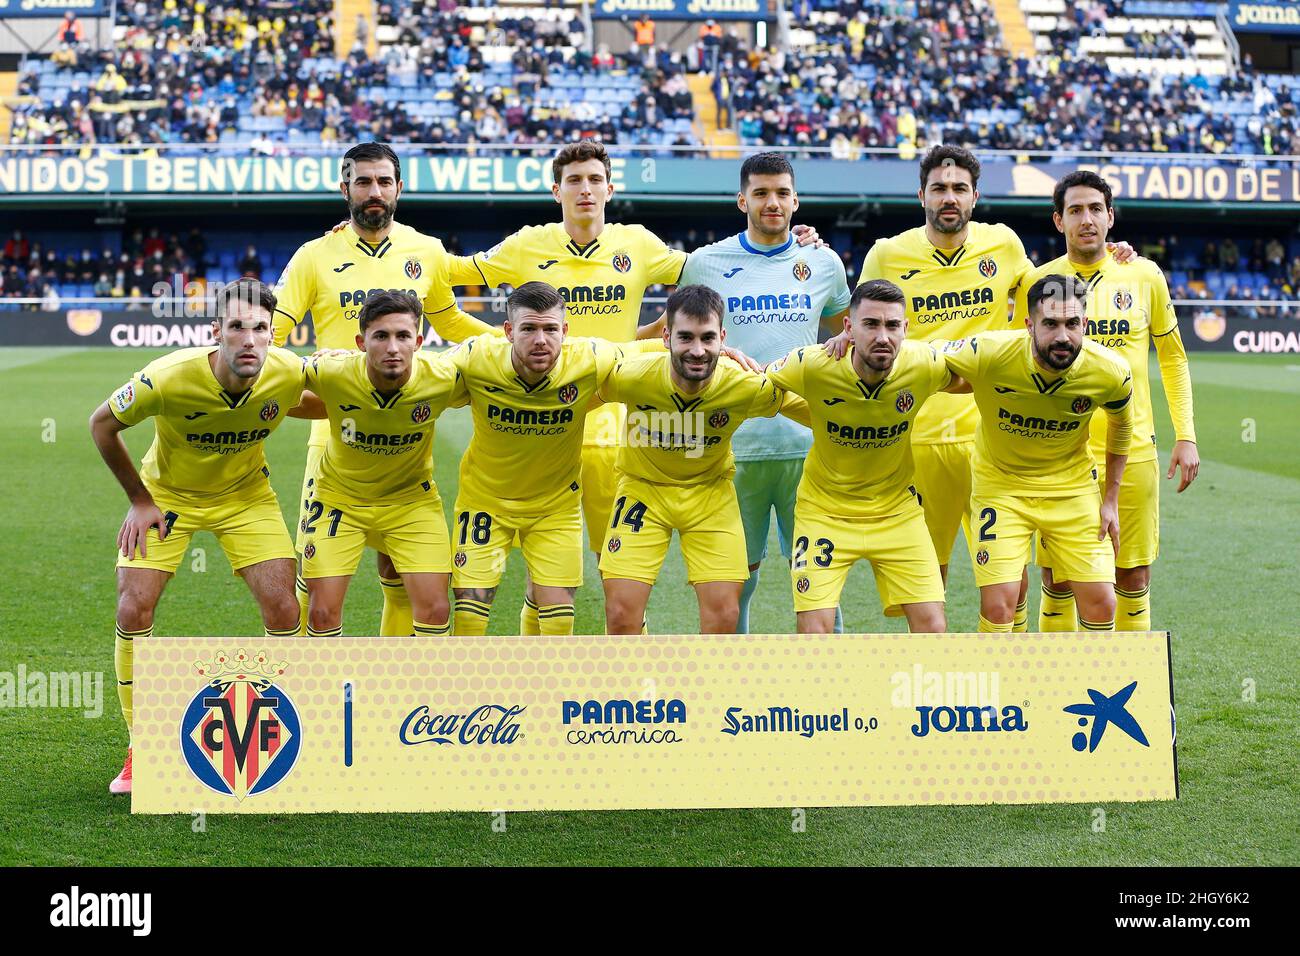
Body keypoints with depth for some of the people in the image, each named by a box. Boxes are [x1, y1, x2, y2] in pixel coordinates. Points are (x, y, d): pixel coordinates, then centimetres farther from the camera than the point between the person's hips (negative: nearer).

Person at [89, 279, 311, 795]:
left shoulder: (288, 374, -25)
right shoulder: (169, 377, -33)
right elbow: (101, 425, -13)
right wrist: (140, 500, -9)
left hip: (245, 495, 2)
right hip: (167, 492, -1)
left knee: (283, 611, -11)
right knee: (133, 611, -13)